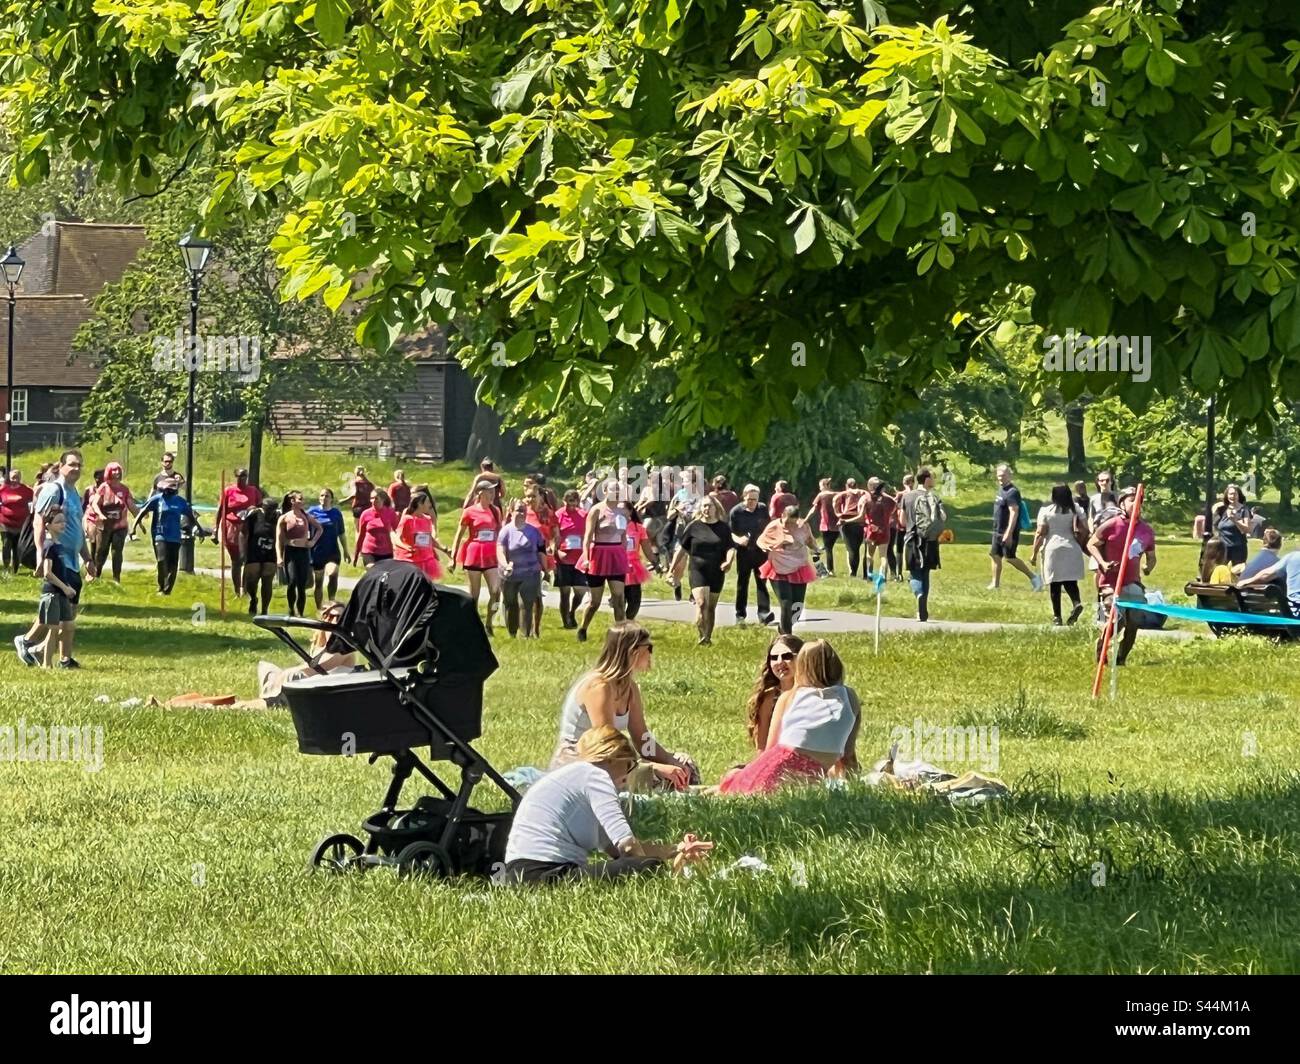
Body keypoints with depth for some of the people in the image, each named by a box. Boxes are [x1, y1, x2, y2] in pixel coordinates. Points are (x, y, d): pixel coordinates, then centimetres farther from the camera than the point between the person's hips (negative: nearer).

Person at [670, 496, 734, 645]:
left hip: (717, 573, 2)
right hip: (698, 572, -2)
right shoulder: (694, 526, 2)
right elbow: (682, 549, 7)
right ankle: (702, 637, -23)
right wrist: (672, 570, 8)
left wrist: (729, 561, -20)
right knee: (701, 602, -20)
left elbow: (731, 548, 3)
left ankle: (708, 638, 21)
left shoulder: (724, 528, 5)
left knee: (711, 607, 10)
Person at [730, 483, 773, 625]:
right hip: (744, 552, -1)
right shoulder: (736, 511, -8)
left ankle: (764, 613, -9)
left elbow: (768, 528, 13)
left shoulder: (763, 509, 0)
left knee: (762, 582, -4)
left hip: (760, 551, 1)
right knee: (742, 583, 8)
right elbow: (730, 533, -8)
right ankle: (740, 615, 17)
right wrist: (739, 540, -27)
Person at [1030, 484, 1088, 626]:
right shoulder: (1076, 510, 5)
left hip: (1052, 549, -2)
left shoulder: (1046, 511, -2)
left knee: (1054, 583, 3)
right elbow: (1085, 530, 0)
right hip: (1072, 550, 2)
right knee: (1070, 581, 7)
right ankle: (1077, 602, -22)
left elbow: (1040, 534, -4)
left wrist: (1034, 554, 1)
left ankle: (1057, 617, 2)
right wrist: (1080, 545, 15)